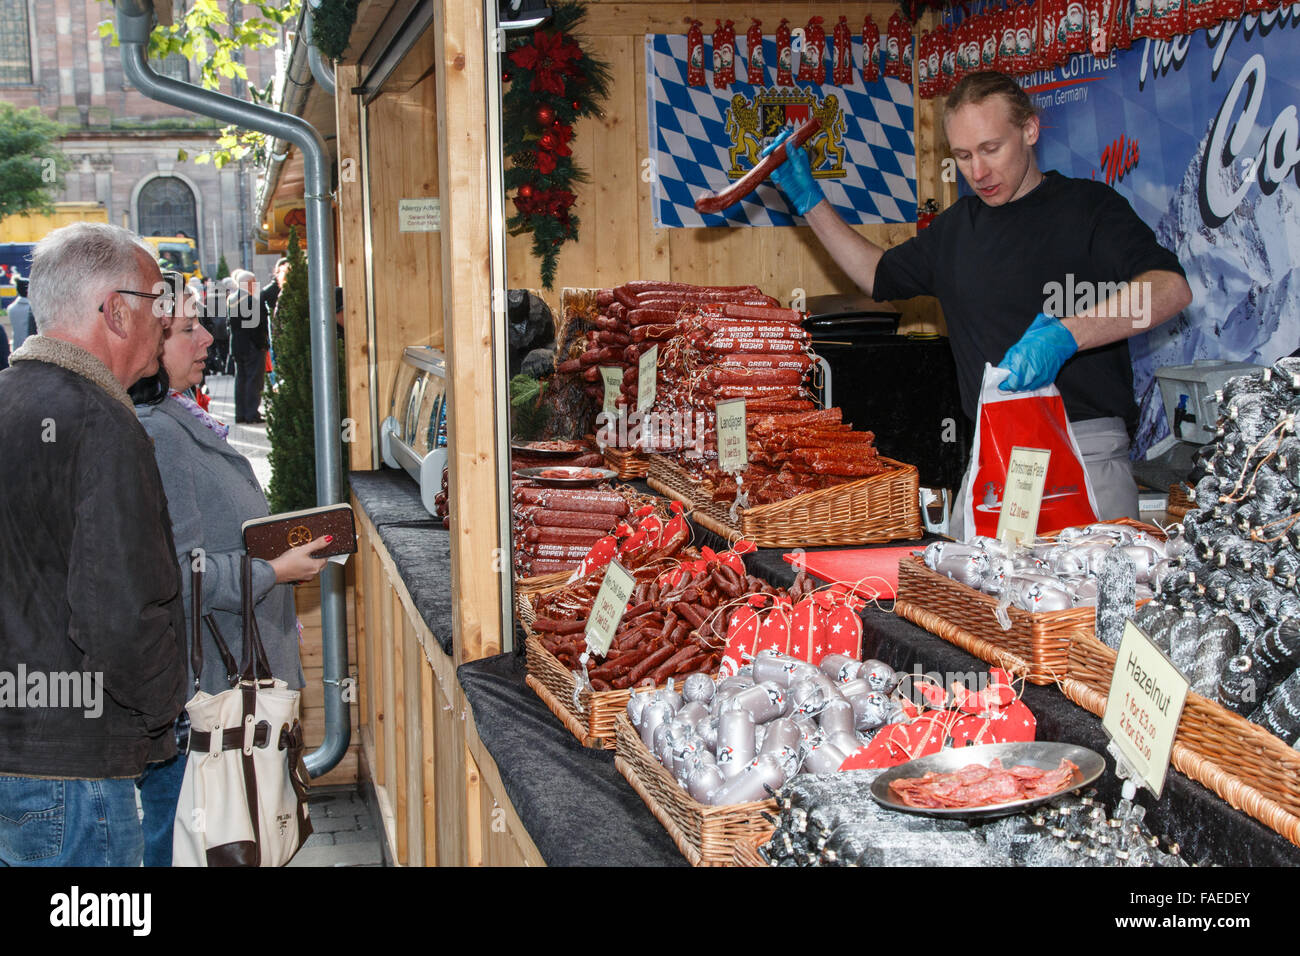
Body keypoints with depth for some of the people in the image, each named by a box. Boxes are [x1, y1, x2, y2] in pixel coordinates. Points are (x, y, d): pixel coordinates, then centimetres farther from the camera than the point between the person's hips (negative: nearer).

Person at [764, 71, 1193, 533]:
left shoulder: (1086, 205, -1)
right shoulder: (956, 227, 17)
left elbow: (1172, 288, -15)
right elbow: (879, 275, 31)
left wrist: (1064, 336, -29)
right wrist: (809, 199, 25)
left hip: (1085, 453, -4)